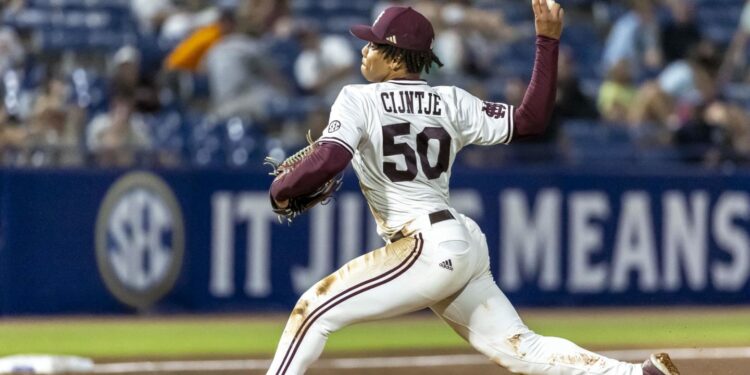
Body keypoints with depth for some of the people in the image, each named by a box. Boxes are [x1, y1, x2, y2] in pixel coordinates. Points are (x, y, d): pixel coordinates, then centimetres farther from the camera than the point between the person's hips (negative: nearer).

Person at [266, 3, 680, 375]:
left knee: (314, 309, -5)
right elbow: (531, 120, 8)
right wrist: (548, 42, 15)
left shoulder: (358, 100, -5)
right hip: (467, 245, 8)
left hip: (428, 246, -8)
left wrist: (282, 189, -1)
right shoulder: (451, 103, 13)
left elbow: (328, 160, -19)